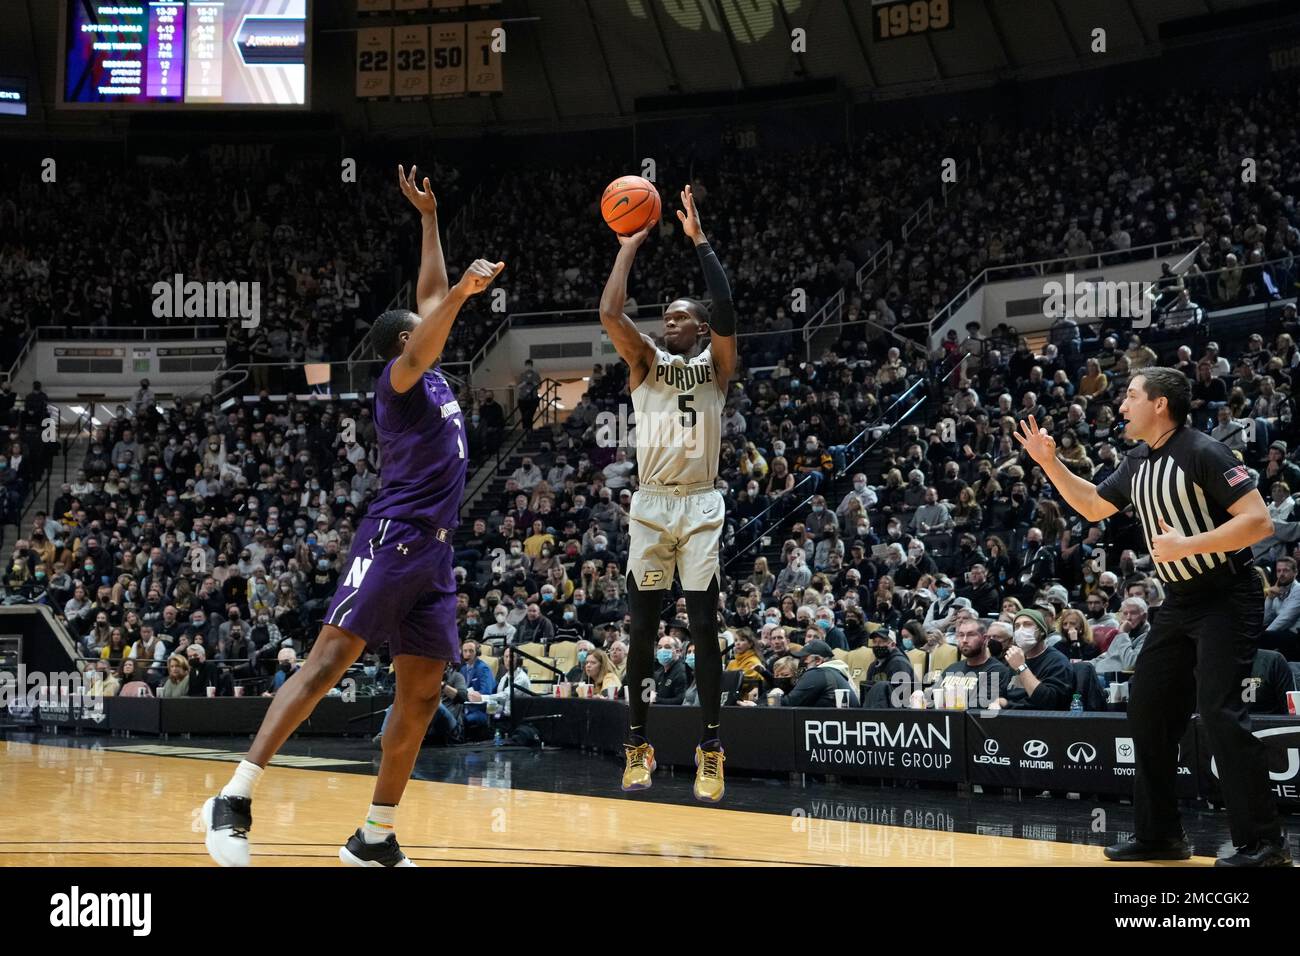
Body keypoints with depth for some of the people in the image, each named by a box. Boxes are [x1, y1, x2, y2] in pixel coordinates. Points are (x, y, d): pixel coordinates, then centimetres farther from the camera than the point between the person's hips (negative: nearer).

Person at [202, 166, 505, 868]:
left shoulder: (432, 379, 21)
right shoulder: (400, 376, -3)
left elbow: (429, 299, 32)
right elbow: (427, 337, -27)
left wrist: (429, 218, 31)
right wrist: (462, 292, -42)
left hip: (434, 551, 9)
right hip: (393, 538, -9)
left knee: (421, 696, 3)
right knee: (328, 661, -16)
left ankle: (375, 838, 7)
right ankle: (234, 800, -19)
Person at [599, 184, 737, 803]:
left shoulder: (716, 365, 7)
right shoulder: (645, 361, 10)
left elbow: (726, 314, -13)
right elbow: (610, 313, -7)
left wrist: (700, 242, -11)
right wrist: (630, 246, 0)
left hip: (701, 504, -2)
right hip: (651, 503, 2)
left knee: (704, 625, -5)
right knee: (643, 628, 3)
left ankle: (711, 749, -2)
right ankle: (637, 744, 12)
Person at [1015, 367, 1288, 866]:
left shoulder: (1202, 452, -17)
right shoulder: (1138, 462, 9)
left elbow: (1259, 521, -22)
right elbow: (1092, 507, 24)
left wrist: (1188, 544, -28)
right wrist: (1049, 463, 14)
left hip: (1226, 598, -9)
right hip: (1180, 602, 9)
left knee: (1219, 712, -17)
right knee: (1147, 710, 8)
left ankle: (1263, 842, -11)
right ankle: (1159, 835, 18)